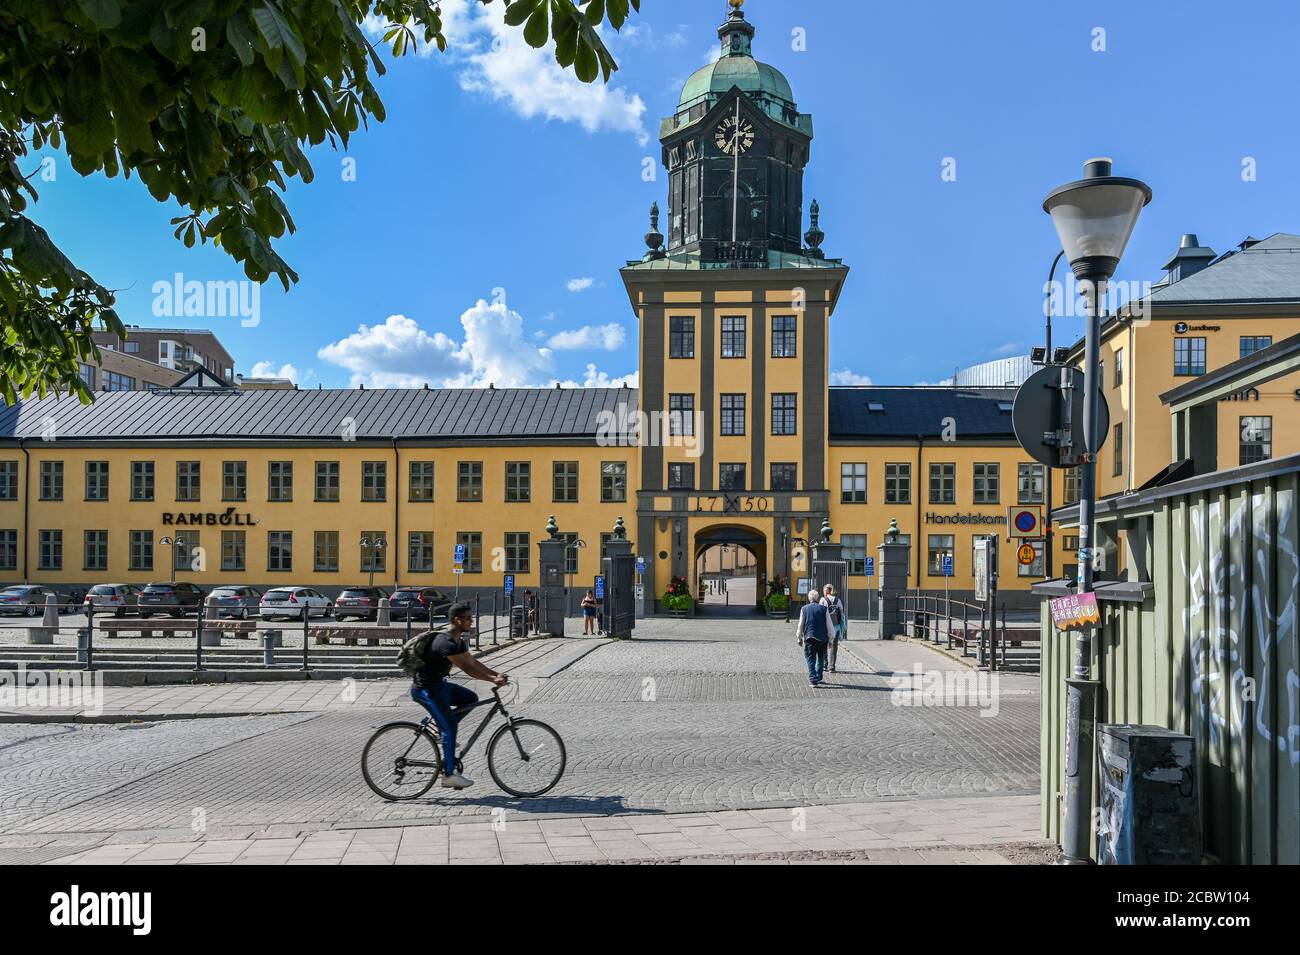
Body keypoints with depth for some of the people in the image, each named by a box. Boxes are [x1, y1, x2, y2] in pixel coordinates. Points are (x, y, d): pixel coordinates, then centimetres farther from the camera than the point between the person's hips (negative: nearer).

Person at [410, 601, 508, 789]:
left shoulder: (458, 641, 7)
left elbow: (473, 661, 11)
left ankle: (443, 728, 11)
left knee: (471, 698, 7)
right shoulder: (446, 643, -25)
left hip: (438, 684, 10)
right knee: (449, 726, -13)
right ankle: (449, 775, -10)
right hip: (425, 689, -10)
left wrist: (496, 674, 0)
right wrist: (493, 680, -28)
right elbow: (467, 668, -29)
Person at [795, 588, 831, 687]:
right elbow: (829, 625, 0)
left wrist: (799, 638, 14)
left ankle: (813, 680, -5)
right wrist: (830, 639, 8)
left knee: (810, 659, 3)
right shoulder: (823, 609, 0)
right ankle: (818, 678, 22)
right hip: (822, 637, 0)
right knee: (821, 658, 20)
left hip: (809, 637, 0)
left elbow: (801, 625, 4)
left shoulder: (804, 609, 2)